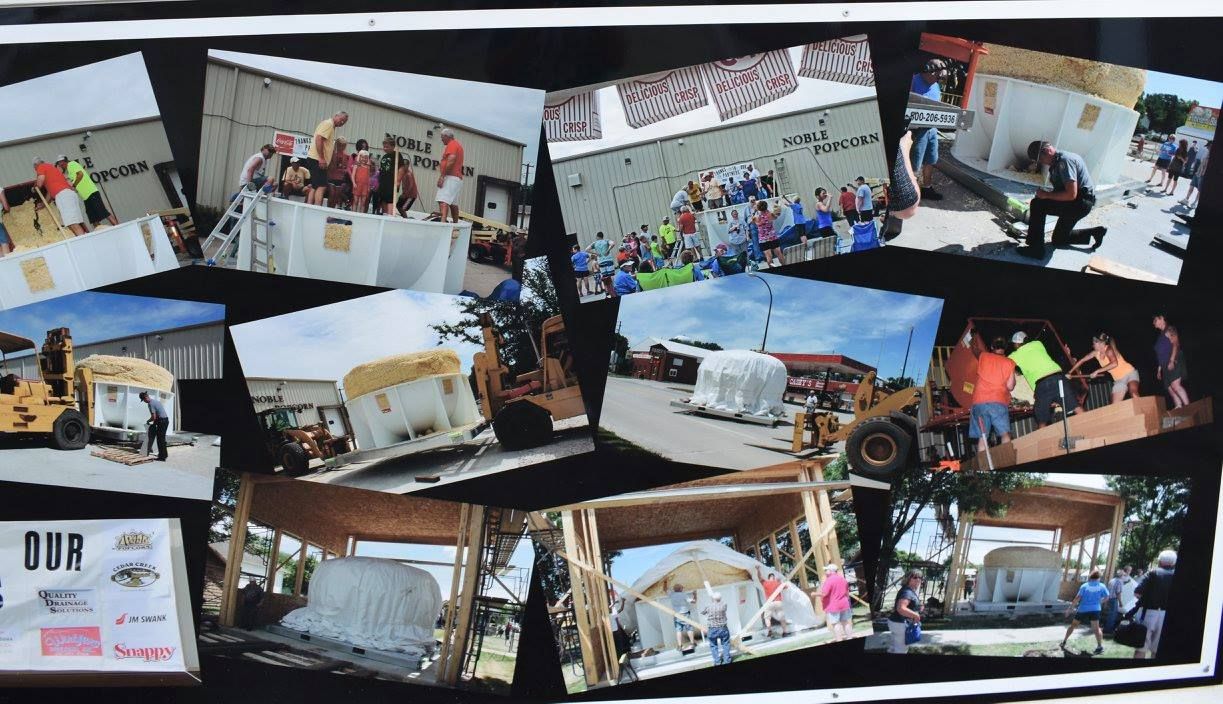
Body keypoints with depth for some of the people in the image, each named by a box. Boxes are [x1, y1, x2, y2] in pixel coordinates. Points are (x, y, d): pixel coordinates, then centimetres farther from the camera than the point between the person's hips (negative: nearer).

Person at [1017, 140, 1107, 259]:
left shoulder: (1065, 161, -21)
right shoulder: (1057, 161, 11)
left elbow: (1071, 194, -28)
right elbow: (1060, 190, 19)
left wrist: (1047, 195, -20)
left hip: (1080, 203, -11)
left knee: (1037, 205, -21)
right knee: (1058, 240, 21)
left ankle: (1036, 249, -19)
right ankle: (1094, 232, 27)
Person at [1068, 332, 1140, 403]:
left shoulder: (1108, 350, -20)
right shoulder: (1096, 353, 2)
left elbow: (1114, 363, -37)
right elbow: (1082, 361, 14)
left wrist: (1097, 371, -32)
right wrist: (1070, 372, 13)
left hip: (1130, 373, -7)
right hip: (1119, 380, 7)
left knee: (1134, 395, -33)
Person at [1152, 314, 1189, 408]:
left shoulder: (1170, 329, 2)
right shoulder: (1161, 335, 25)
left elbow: (1175, 344, -10)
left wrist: (1172, 361, -21)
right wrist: (1159, 369, 21)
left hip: (1173, 363, -8)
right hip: (1166, 366, 8)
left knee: (1175, 385, -23)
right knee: (1170, 389, -3)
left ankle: (1188, 407, -26)